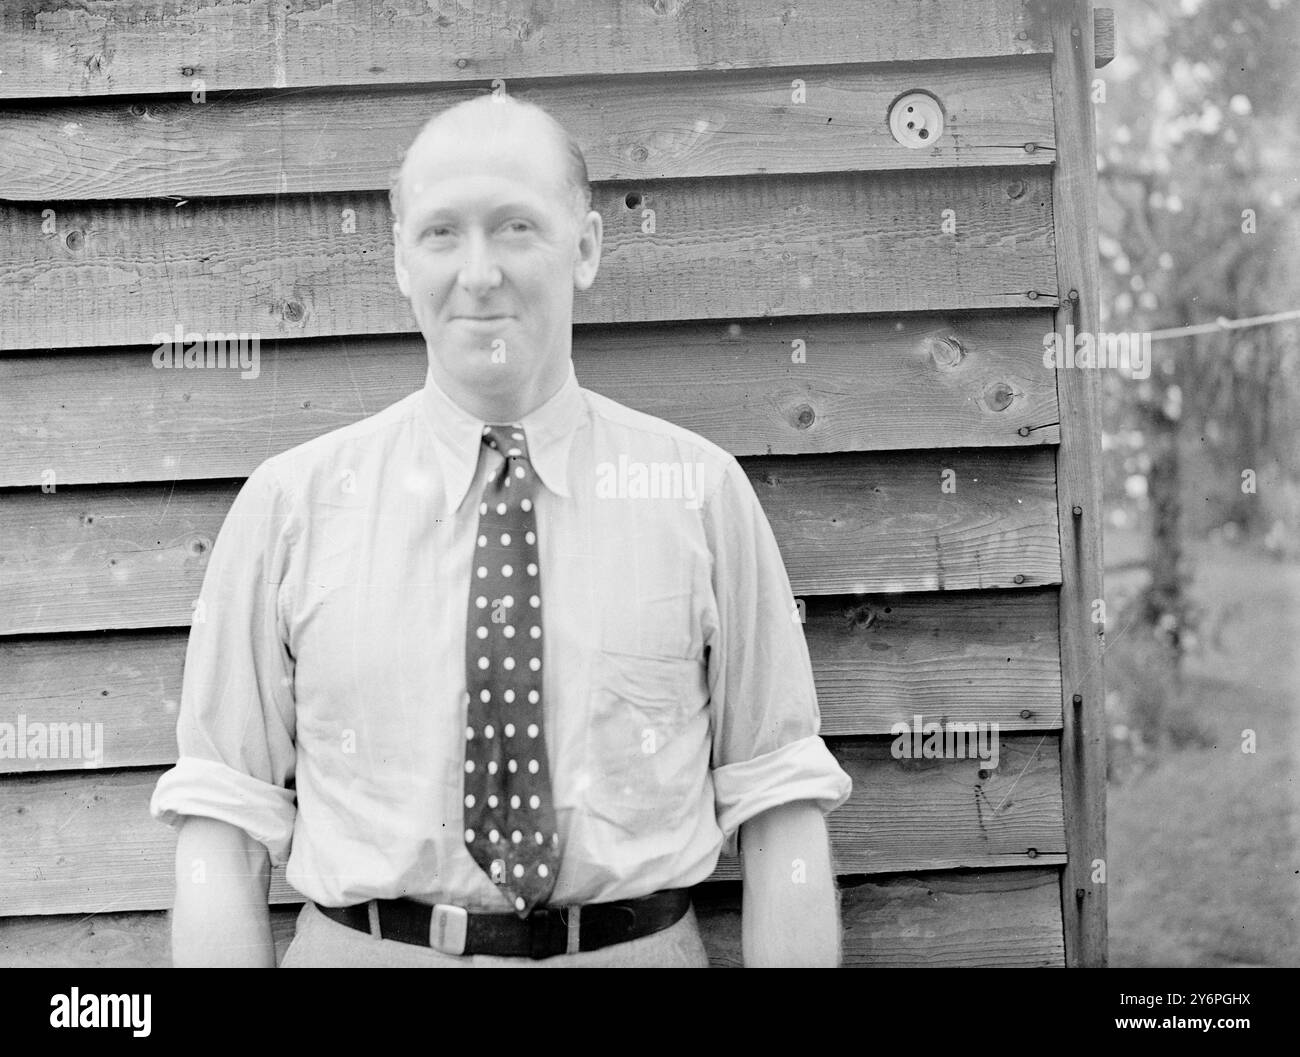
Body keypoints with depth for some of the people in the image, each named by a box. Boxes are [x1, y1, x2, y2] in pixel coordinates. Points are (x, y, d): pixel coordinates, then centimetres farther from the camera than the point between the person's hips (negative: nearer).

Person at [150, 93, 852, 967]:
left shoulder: (703, 491, -5)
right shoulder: (290, 502, -4)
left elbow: (782, 812, -6)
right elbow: (222, 827, -5)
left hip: (638, 946, 0)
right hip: (359, 948, 1)